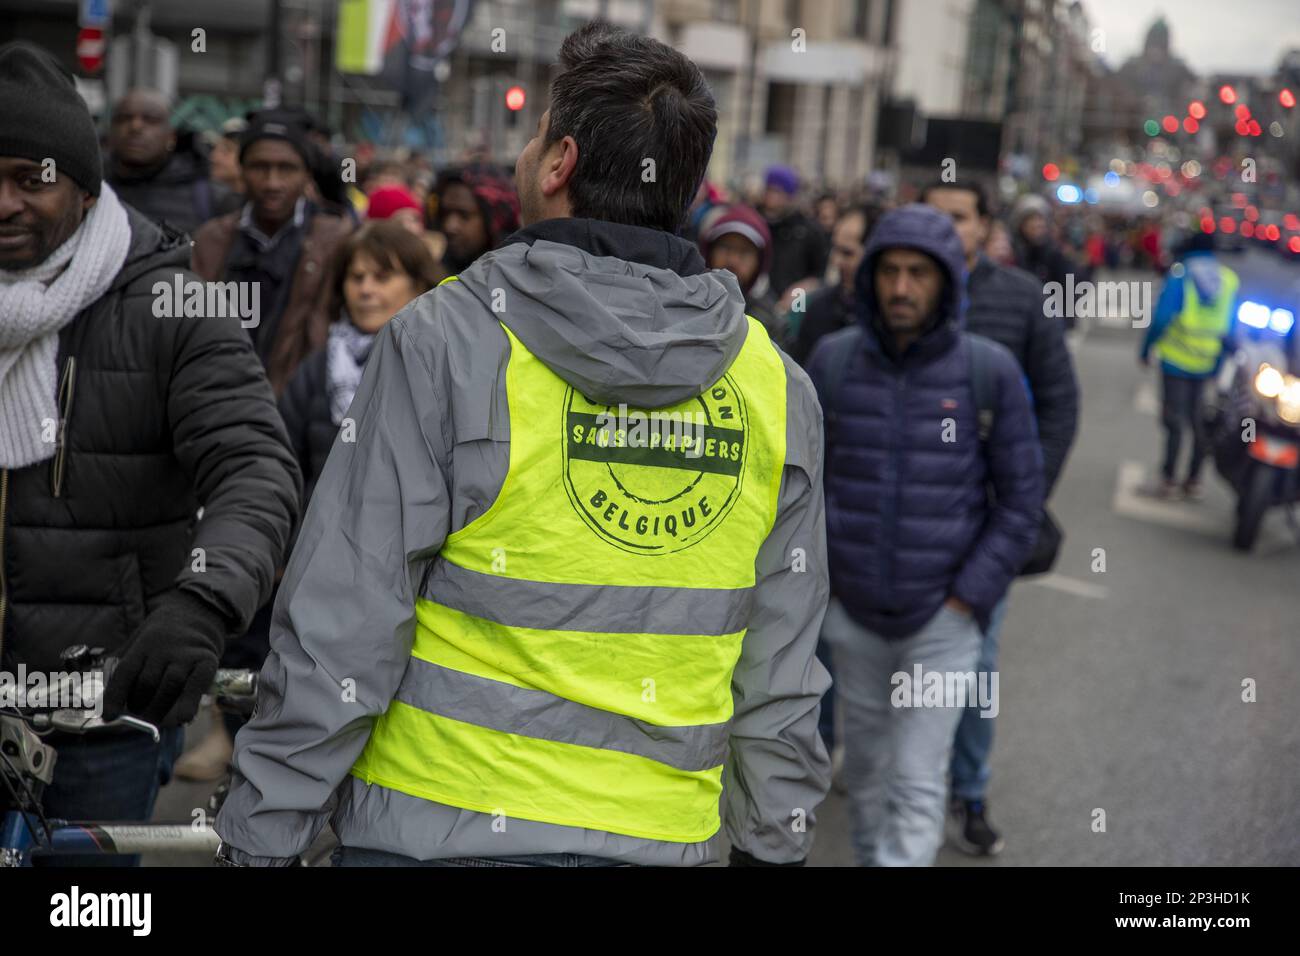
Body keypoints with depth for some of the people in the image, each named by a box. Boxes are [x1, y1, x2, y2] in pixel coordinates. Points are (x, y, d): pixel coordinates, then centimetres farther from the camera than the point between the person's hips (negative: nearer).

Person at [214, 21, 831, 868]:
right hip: (664, 837, 4)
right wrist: (773, 846, 17)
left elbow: (342, 627, -11)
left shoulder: (446, 342, -10)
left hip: (438, 829, -3)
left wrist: (263, 836, -3)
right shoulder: (778, 387, 2)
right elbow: (782, 678, 6)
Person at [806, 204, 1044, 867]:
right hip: (852, 612, 3)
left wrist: (968, 600, -10)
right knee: (866, 757, 20)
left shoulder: (989, 371, -12)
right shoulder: (833, 360, -7)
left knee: (917, 784, -3)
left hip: (945, 618, -3)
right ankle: (869, 854, 44)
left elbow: (1020, 497, -6)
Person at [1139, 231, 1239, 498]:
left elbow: (1161, 317, -15)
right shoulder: (1230, 280, 6)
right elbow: (1232, 327, 8)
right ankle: (1193, 482, 16)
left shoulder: (1180, 274, -8)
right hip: (1209, 364, 5)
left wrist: (1146, 349, -5)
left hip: (1177, 361, -5)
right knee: (1201, 423, 12)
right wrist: (1221, 357, 16)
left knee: (1174, 421, -1)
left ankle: (1168, 481, 0)